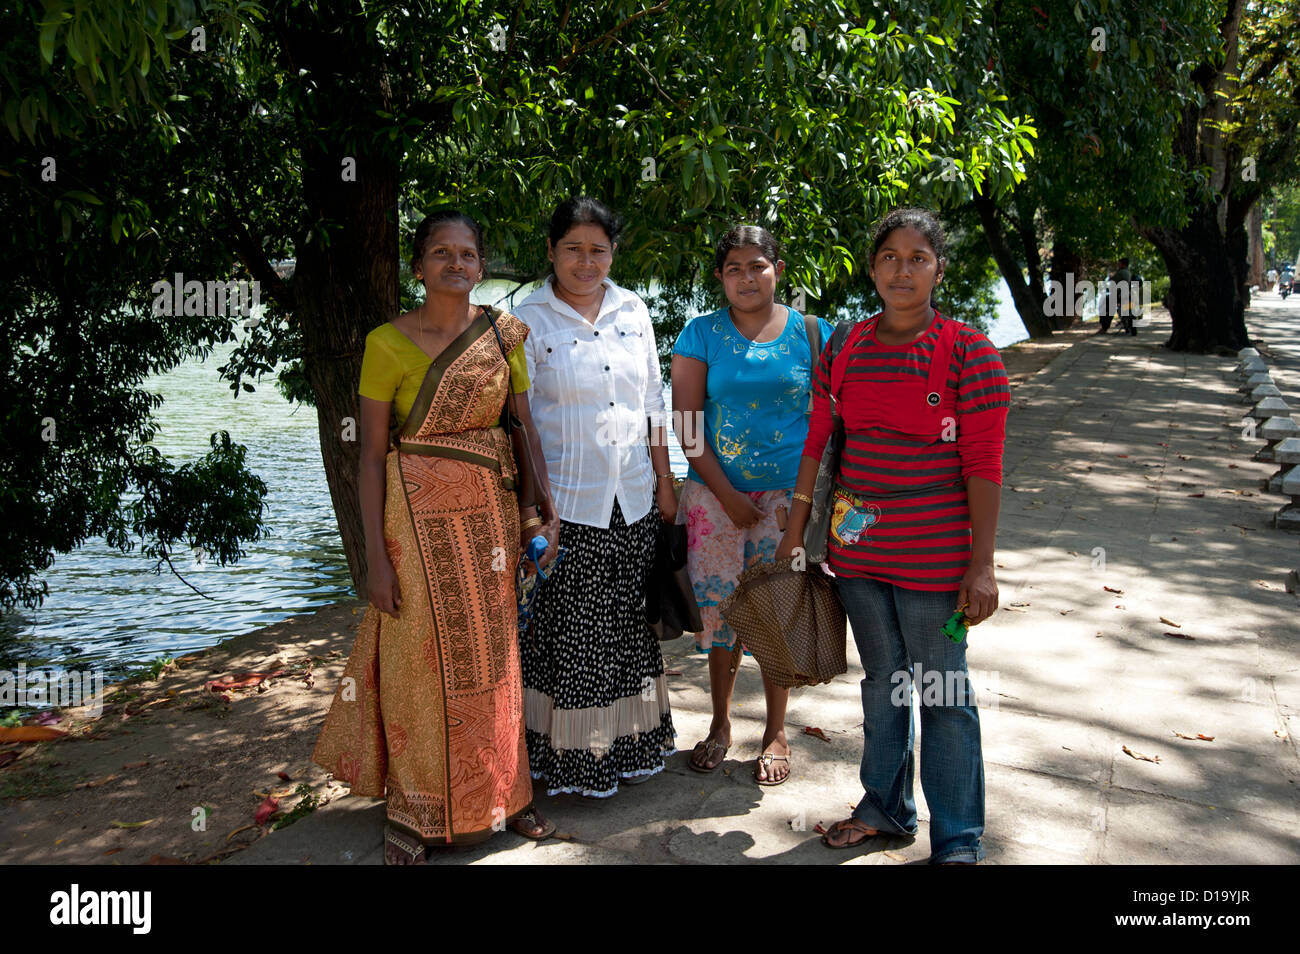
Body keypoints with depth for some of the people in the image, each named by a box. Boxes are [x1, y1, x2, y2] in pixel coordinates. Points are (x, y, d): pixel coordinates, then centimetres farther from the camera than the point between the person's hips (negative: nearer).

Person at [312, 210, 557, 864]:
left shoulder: (505, 333, 3)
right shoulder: (388, 342, -7)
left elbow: (527, 424, 5)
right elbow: (372, 452, -6)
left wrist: (546, 509, -6)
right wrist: (376, 556, -10)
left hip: (492, 509, 3)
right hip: (418, 515, -3)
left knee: (493, 655, 12)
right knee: (420, 658, 4)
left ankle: (500, 793, 29)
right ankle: (413, 810, 21)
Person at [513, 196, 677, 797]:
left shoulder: (633, 312, 8)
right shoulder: (529, 322, -4)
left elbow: (654, 404, 13)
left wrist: (665, 482, 11)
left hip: (632, 499, 4)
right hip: (566, 502, -4)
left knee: (627, 623, 13)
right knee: (570, 631, 1)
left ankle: (629, 743, 28)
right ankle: (572, 755, 17)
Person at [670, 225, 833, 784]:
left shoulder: (811, 334, 3)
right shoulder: (702, 334, 2)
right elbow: (686, 419, -2)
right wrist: (727, 495, -8)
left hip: (788, 492, 0)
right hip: (715, 491, 0)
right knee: (718, 605, 4)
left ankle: (776, 734, 21)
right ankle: (720, 725, 24)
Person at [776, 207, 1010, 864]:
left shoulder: (968, 352, -8)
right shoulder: (844, 350, 6)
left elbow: (983, 465, -10)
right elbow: (817, 445, 10)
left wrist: (981, 564, -13)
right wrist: (795, 532, 10)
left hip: (934, 553, -4)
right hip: (857, 547, 4)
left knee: (942, 694, 5)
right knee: (882, 680, 18)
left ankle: (958, 840, 20)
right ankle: (886, 807, 35)